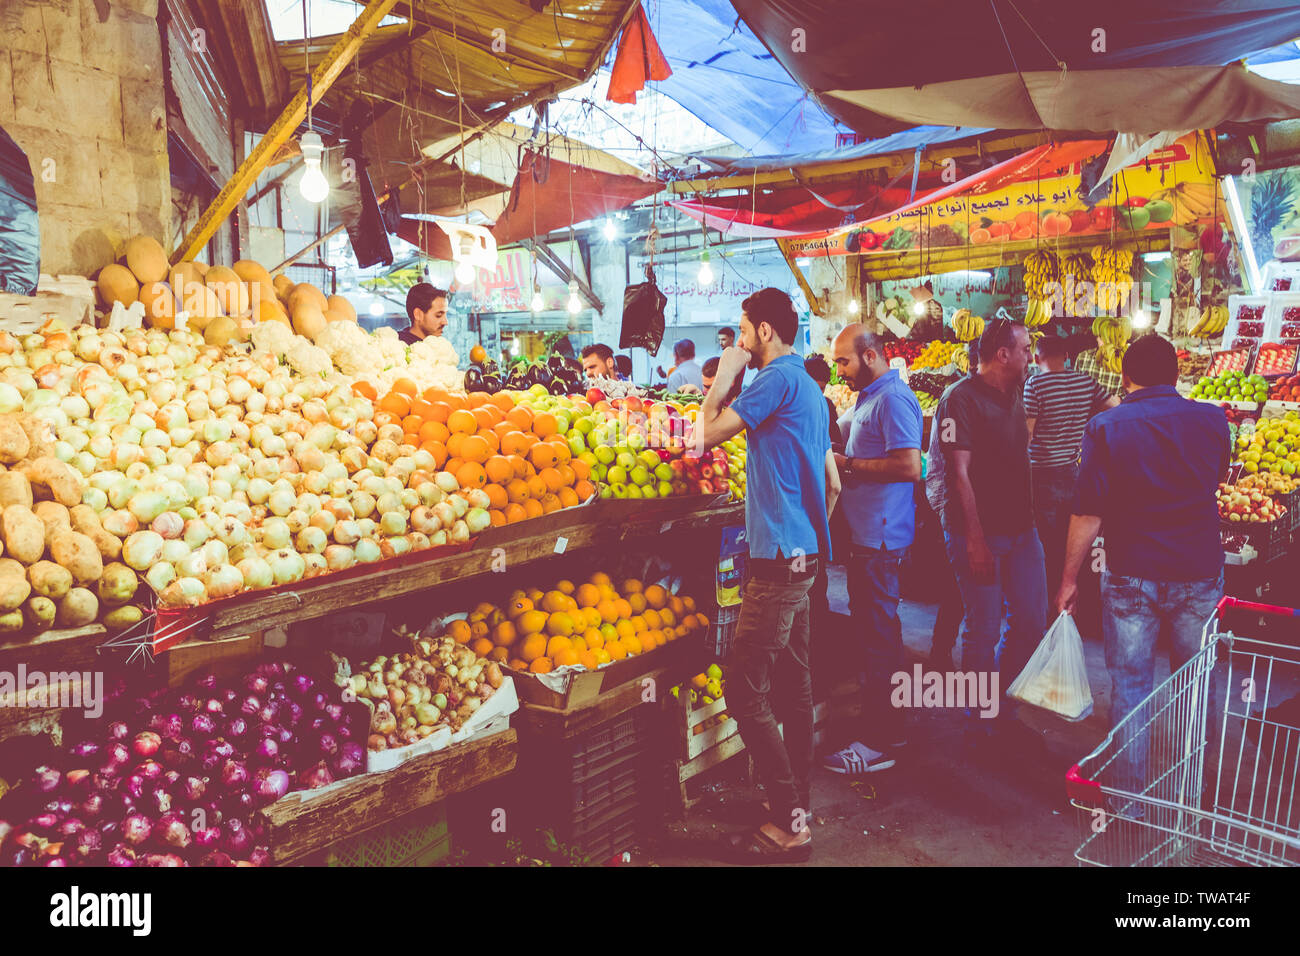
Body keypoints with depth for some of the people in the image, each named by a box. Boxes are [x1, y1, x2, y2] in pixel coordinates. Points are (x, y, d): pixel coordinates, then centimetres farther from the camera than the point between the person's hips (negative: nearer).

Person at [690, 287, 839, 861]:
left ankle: (788, 826, 0)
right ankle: (797, 803, 27)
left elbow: (706, 435, -14)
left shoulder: (778, 379, -13)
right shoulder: (809, 388, 17)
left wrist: (724, 377, -1)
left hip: (779, 558, -10)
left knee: (746, 690, -7)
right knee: (793, 682, 16)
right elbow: (833, 484, 21)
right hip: (805, 555, 10)